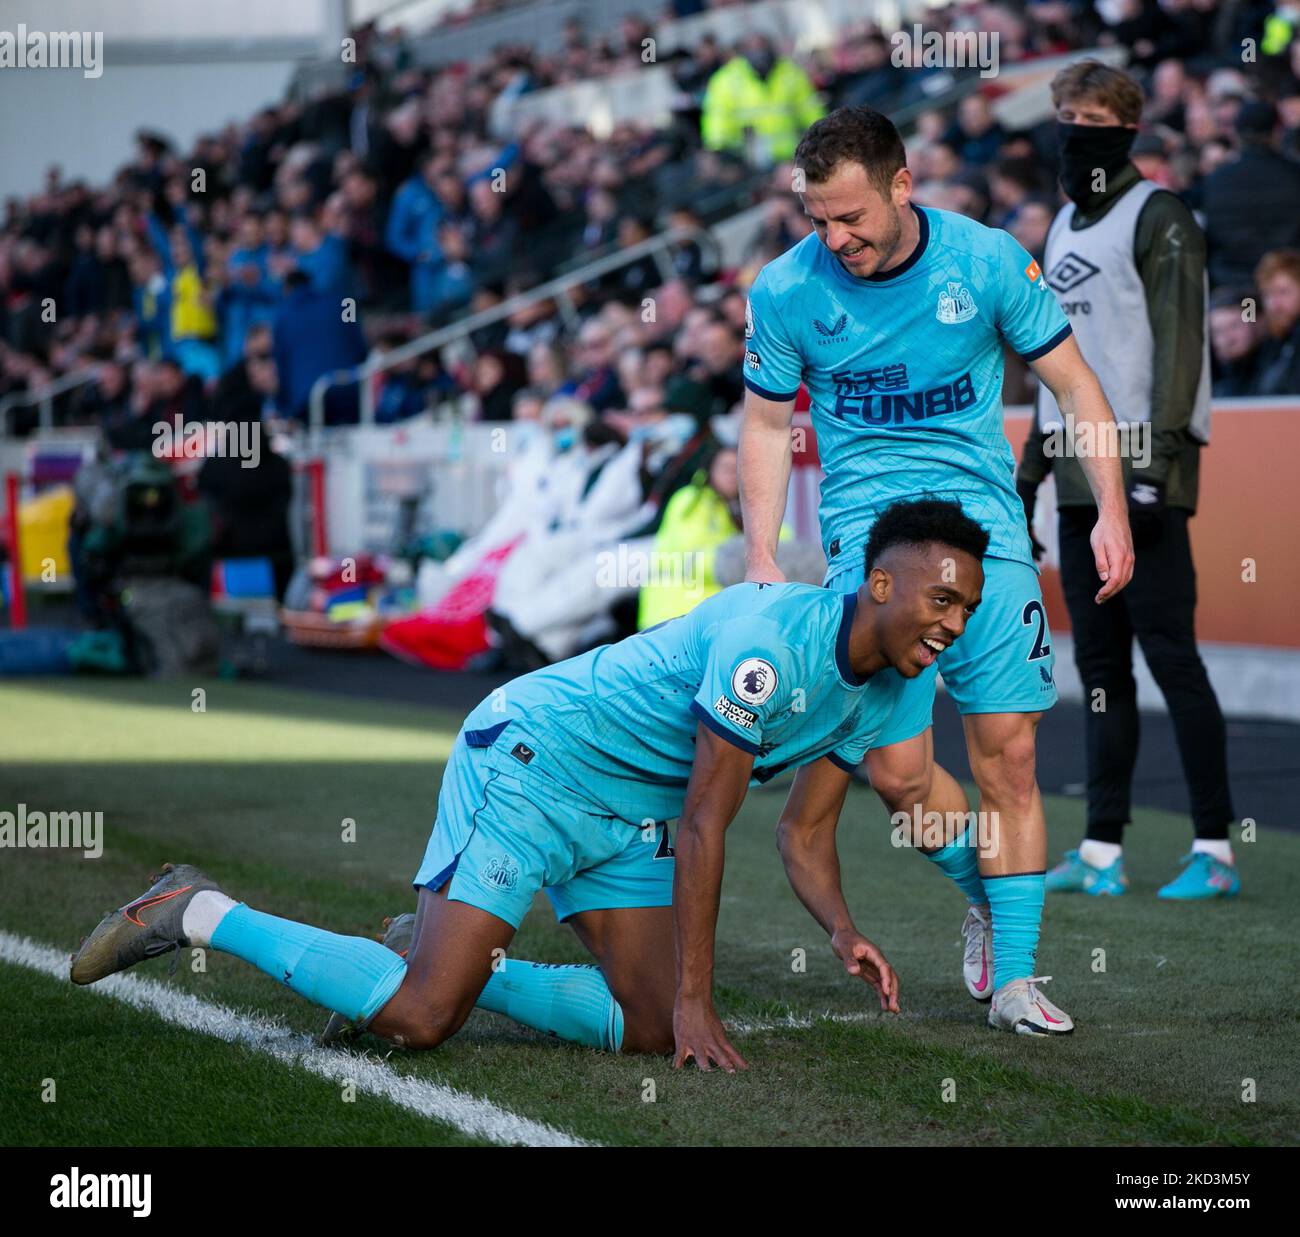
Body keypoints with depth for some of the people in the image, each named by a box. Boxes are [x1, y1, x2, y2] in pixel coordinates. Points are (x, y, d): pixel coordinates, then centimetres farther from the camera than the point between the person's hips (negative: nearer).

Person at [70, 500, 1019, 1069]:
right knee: (419, 1021, -18)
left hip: (624, 816, 9)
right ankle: (201, 915, -2)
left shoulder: (879, 696, 3)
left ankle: (447, 960, 14)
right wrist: (697, 998, -22)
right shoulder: (770, 639, -27)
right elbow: (706, 825, -25)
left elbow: (805, 834, 12)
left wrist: (843, 930, -9)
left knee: (649, 1027, 1)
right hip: (530, 760, -9)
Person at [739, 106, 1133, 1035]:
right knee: (896, 770, -8)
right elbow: (768, 424, 9)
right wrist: (763, 559, 2)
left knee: (1009, 756, -6)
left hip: (986, 527, 0)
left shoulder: (988, 260, -5)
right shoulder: (785, 291, -3)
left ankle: (1013, 977, 3)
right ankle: (988, 895, 21)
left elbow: (1073, 382, 4)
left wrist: (1112, 513, -2)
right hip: (867, 535, 0)